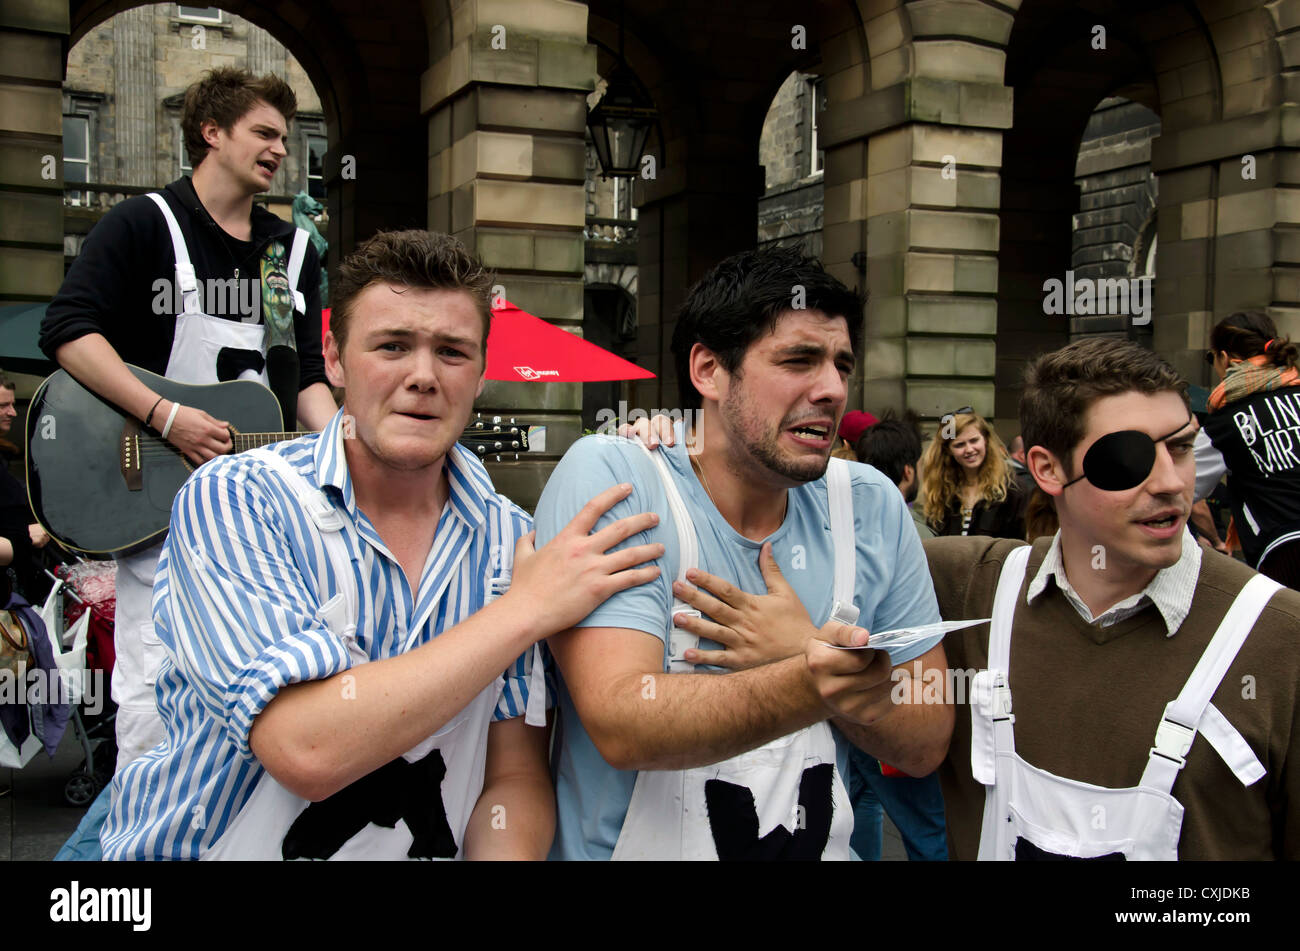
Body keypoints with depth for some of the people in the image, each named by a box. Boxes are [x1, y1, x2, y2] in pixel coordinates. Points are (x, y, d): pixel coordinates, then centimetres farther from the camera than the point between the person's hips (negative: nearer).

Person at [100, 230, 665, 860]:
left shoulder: (512, 541, 0)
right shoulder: (232, 501, -11)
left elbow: (515, 776, 2)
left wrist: (509, 853, -18)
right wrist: (527, 608, -18)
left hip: (429, 848, 2)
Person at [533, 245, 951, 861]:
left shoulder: (871, 506, 1)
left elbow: (926, 744, 2)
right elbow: (622, 726, -20)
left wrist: (807, 652, -13)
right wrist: (809, 686, -33)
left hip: (820, 846, 4)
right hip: (638, 846, -3)